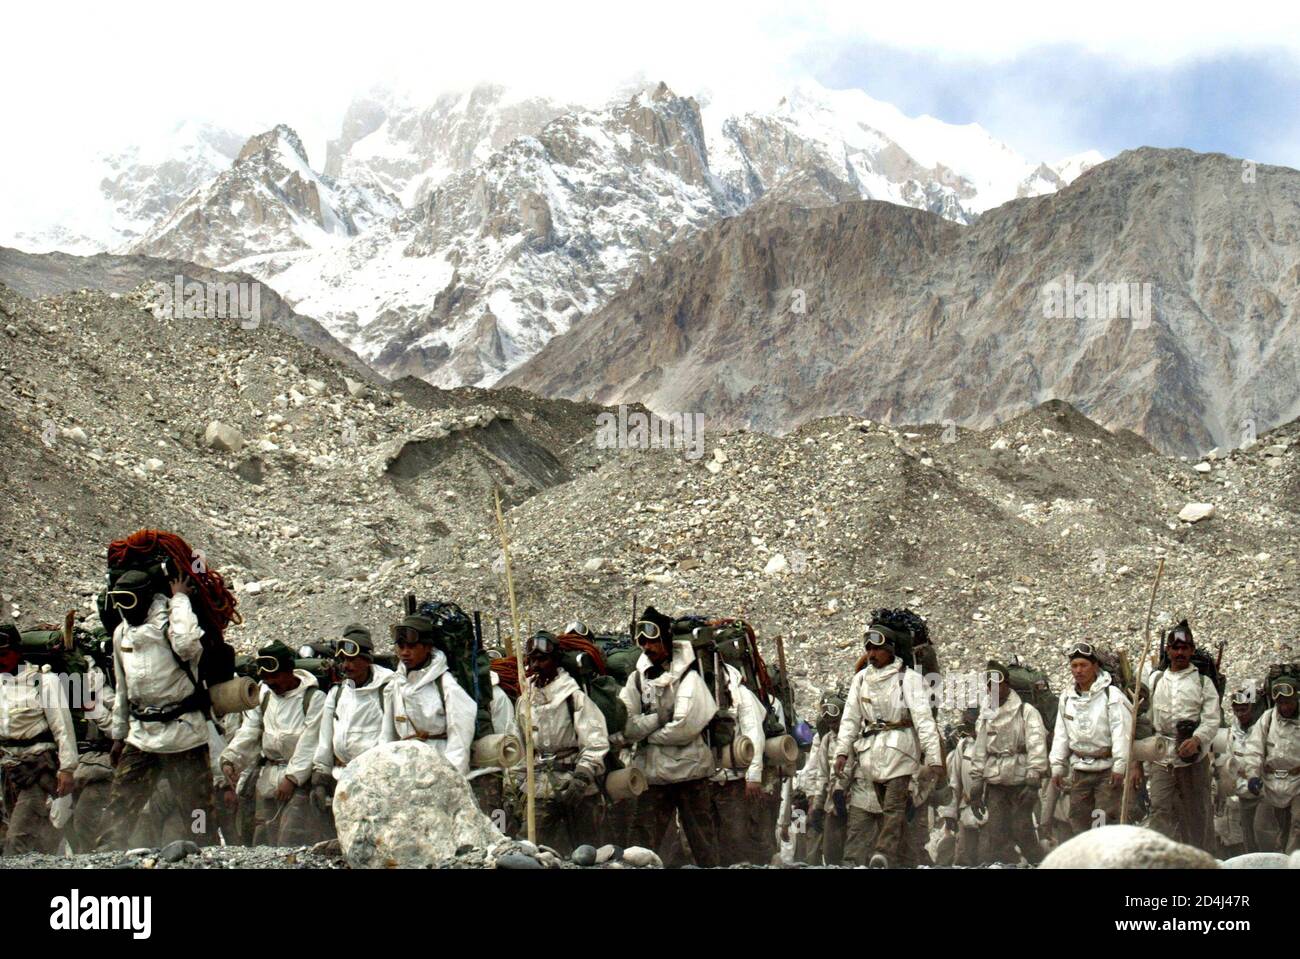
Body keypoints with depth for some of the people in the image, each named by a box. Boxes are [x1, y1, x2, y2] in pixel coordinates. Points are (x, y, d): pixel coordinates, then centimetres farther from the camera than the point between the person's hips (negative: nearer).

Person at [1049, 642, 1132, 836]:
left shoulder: (1111, 694, -7)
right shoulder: (1067, 698, 11)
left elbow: (1121, 732, -12)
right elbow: (1061, 735, 16)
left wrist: (1119, 766, -18)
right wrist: (1057, 767, 10)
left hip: (1107, 769, -6)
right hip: (1079, 769, 6)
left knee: (1106, 820, -10)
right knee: (1078, 820, 7)